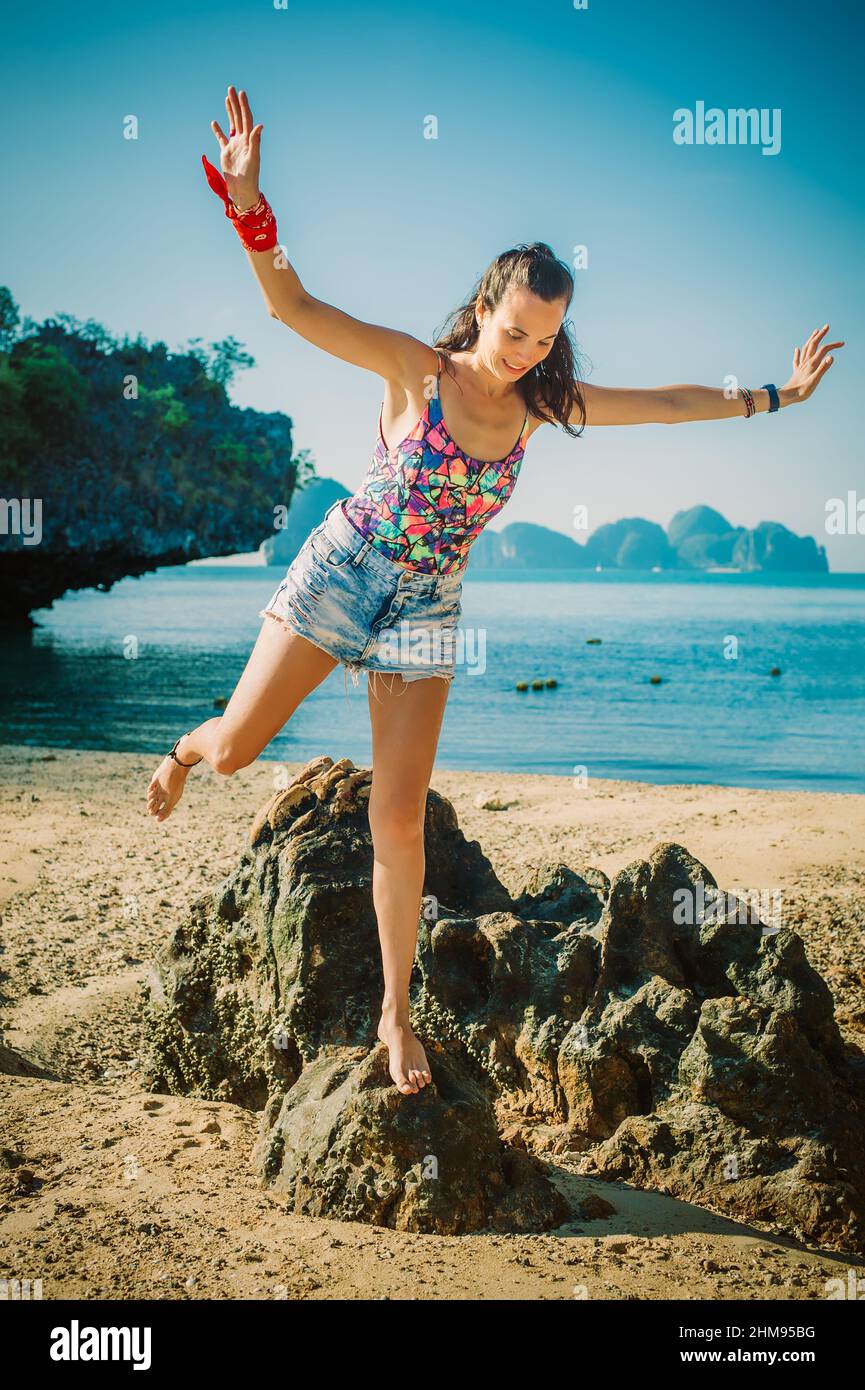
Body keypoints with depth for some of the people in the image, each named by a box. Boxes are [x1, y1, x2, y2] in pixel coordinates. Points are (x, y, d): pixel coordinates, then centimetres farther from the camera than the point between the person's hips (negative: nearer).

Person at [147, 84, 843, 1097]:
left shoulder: (539, 404, -1)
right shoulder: (415, 367, -13)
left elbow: (669, 403, 10)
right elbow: (291, 306, -23)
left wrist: (776, 396, 14)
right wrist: (248, 203, -38)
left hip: (424, 612, 2)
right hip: (340, 573, -2)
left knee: (399, 821, -3)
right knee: (236, 748, 1)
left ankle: (396, 1014, 9)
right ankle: (186, 747, 43)